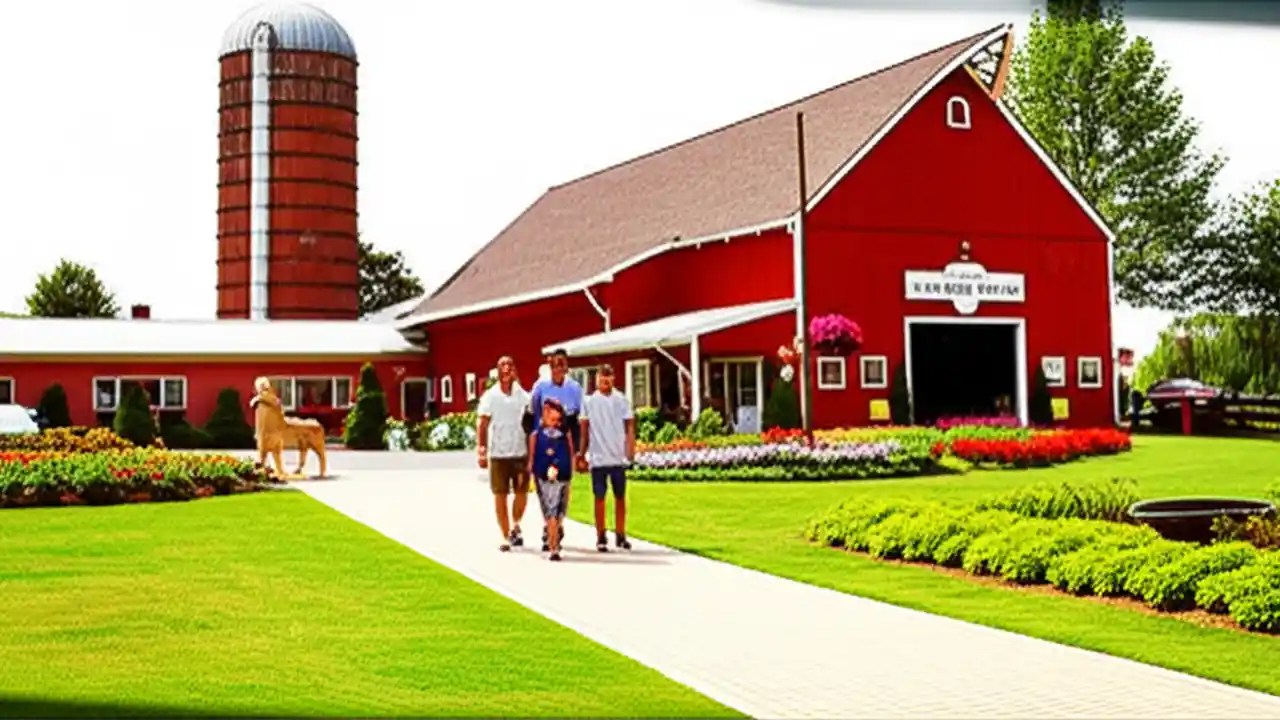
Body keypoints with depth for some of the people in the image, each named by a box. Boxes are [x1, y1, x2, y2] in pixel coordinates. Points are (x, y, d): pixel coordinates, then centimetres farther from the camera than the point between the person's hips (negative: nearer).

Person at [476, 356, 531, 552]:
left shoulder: (523, 395, 4)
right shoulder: (490, 396, 1)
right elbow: (482, 425, -2)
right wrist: (481, 450, -11)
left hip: (520, 452, 1)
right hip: (497, 454, -1)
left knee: (522, 493, 0)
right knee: (500, 496, 3)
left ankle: (515, 525, 25)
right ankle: (506, 536, 12)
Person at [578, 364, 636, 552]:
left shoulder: (622, 400, 3)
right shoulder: (588, 401, 4)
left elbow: (629, 426, 2)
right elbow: (584, 429, 6)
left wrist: (631, 449, -10)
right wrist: (582, 452, 2)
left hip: (618, 457, 1)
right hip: (597, 458, 0)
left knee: (620, 497, 7)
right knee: (599, 498, 3)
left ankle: (620, 536, 15)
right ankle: (601, 538, 8)